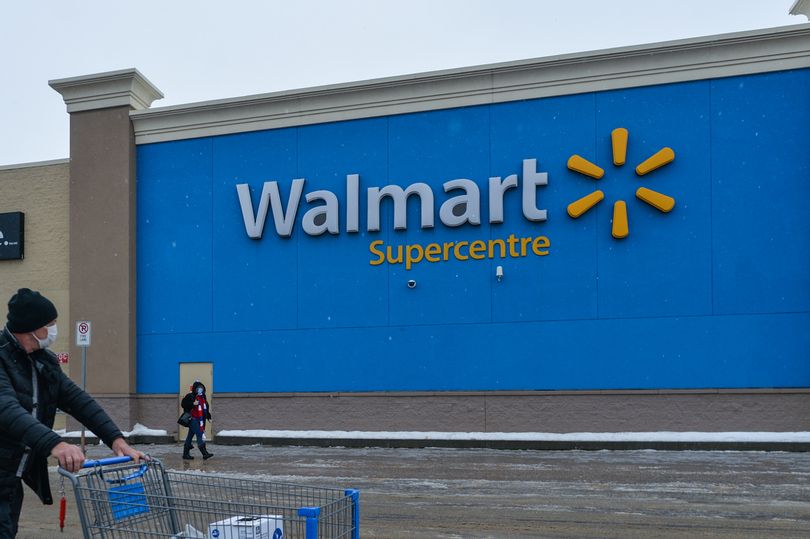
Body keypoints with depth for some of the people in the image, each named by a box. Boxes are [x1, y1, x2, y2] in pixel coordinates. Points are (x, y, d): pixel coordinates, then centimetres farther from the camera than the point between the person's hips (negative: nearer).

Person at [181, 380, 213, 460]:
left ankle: (186, 454, 19)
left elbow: (206, 407, 23)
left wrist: (208, 416, 16)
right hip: (193, 419, -8)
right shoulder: (190, 396, -8)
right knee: (199, 435, -15)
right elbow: (183, 403, -15)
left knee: (190, 435, 13)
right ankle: (204, 453, -19)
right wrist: (192, 404, -23)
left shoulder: (203, 397, 16)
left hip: (200, 420, 8)